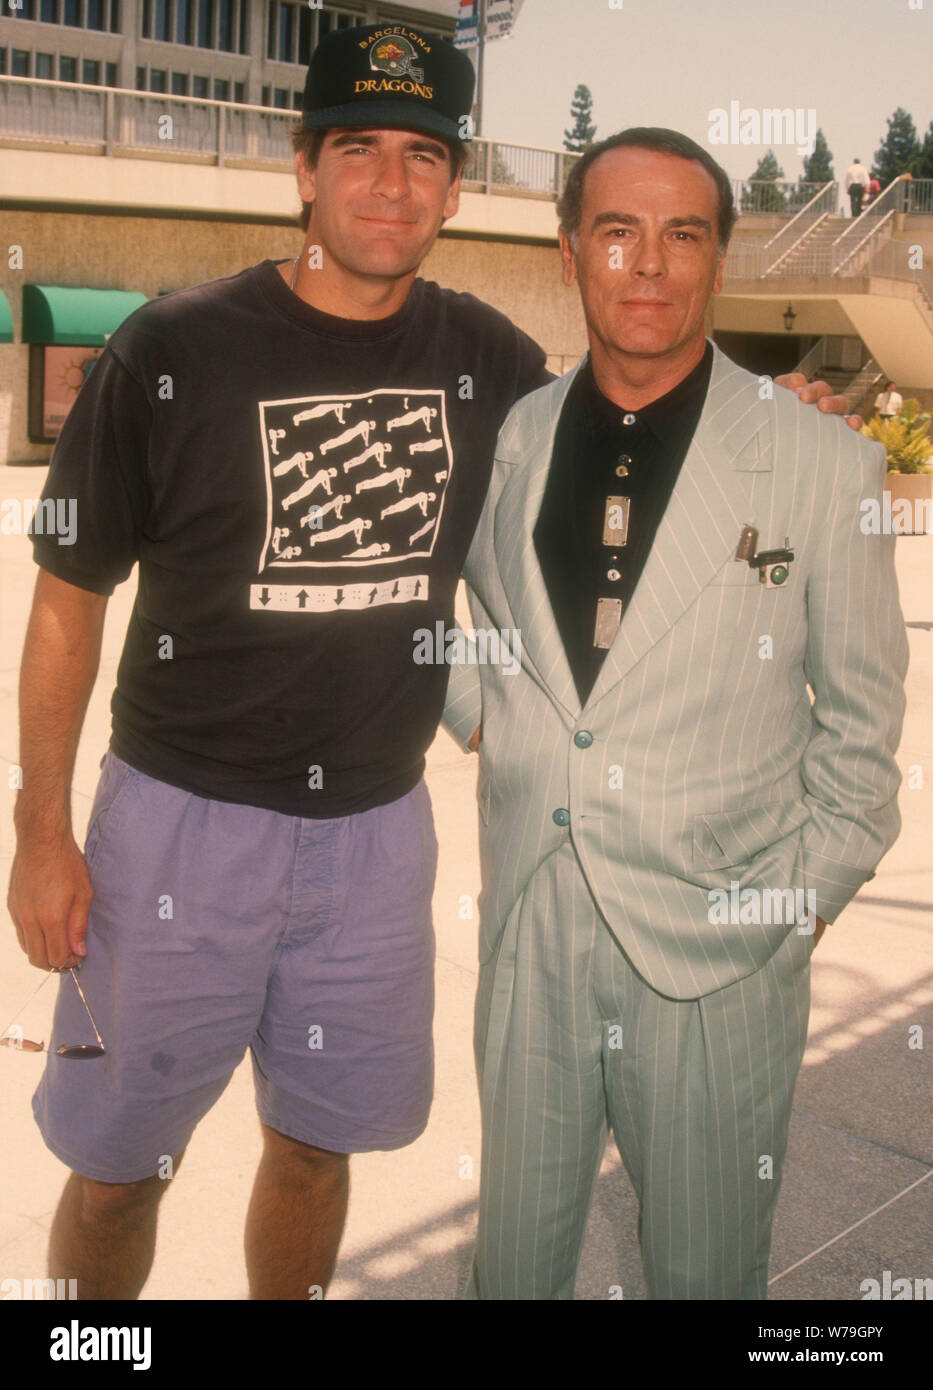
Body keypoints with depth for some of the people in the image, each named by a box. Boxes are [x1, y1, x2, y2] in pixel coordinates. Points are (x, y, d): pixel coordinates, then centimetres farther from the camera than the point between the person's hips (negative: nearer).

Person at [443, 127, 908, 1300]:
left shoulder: (825, 466, -6)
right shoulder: (509, 442, 3)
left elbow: (861, 718, 2)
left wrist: (808, 897, -1)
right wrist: (474, 711, 6)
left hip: (720, 942, -2)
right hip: (531, 926, 3)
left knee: (705, 1265, 14)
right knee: (513, 1253, 18)